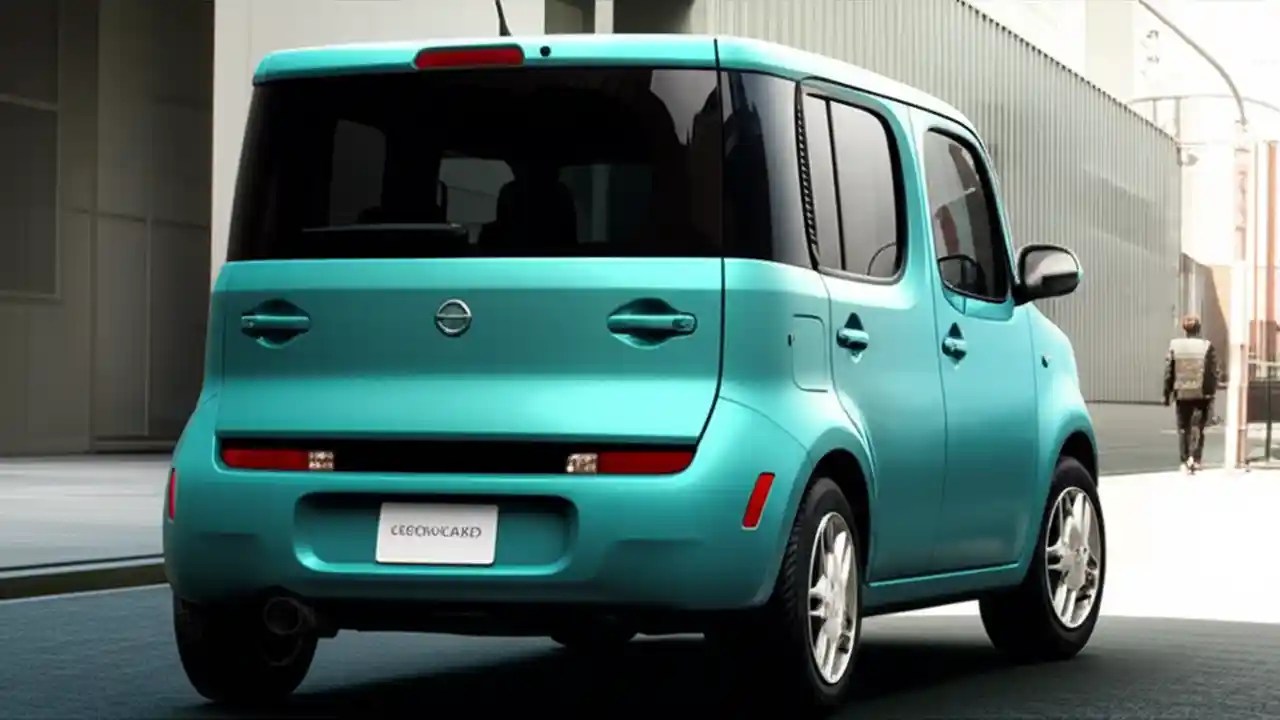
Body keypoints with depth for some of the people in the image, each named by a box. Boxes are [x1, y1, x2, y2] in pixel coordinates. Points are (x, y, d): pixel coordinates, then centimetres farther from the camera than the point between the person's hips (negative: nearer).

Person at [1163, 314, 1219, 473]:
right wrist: (1212, 395, 1)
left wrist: (1167, 394, 7)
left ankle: (1185, 461, 11)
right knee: (1198, 427, 4)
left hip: (1182, 394, 1)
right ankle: (1194, 457, -14)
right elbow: (1213, 373, -6)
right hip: (1201, 394, -1)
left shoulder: (1174, 346, -2)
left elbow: (1168, 372, -1)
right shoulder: (1207, 347, -6)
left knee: (1183, 428, 12)